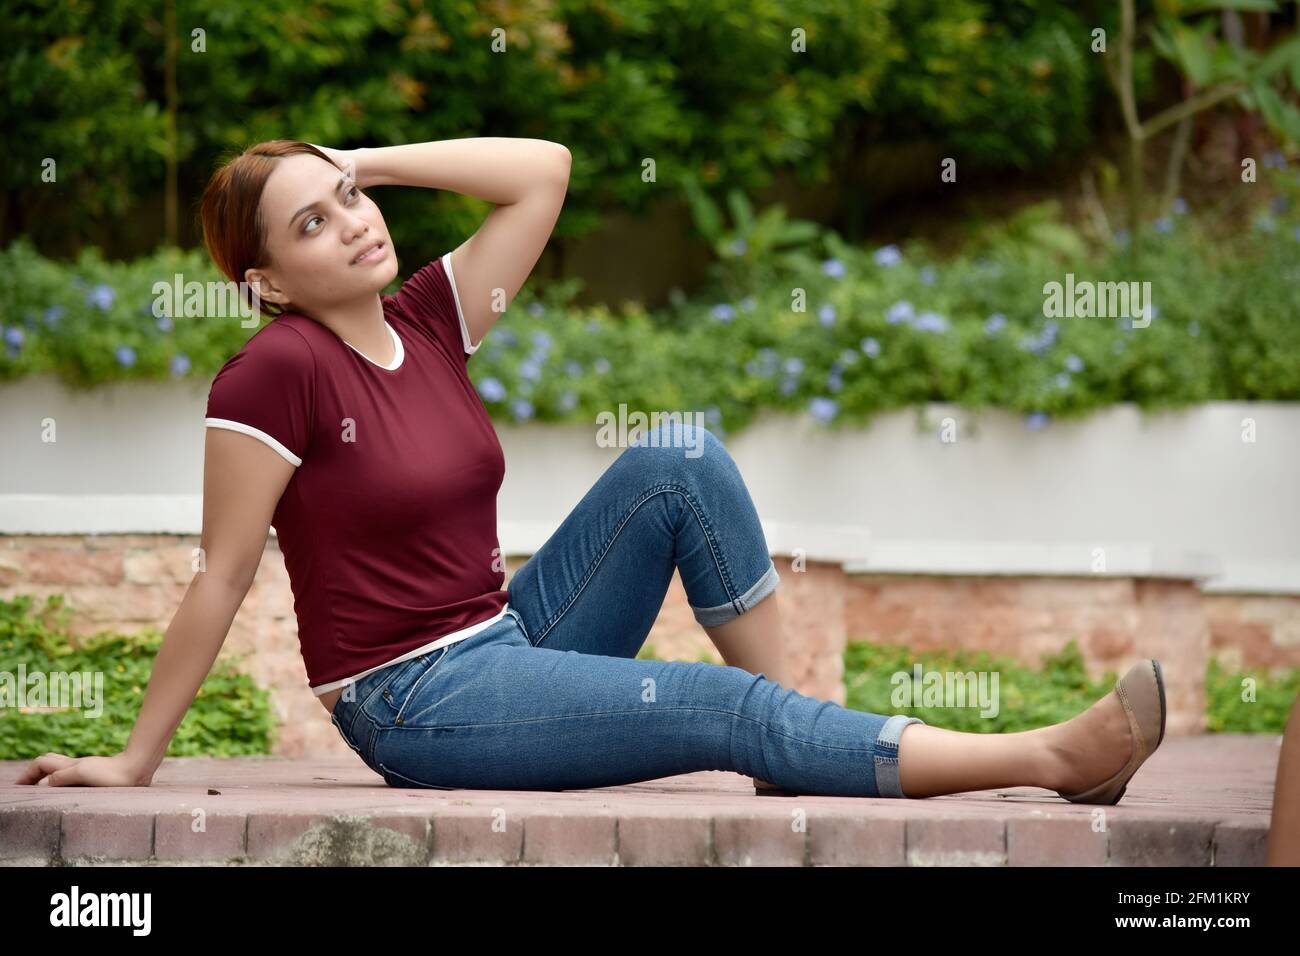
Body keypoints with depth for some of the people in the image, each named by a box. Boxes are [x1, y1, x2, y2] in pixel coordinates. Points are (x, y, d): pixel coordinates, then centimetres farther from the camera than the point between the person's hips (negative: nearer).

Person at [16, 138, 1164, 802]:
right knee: (734, 712, -17)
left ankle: (797, 740, -7)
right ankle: (1052, 757, -13)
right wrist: (135, 762, -10)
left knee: (681, 457, -9)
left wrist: (370, 161, 2)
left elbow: (544, 169, 6)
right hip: (416, 702, -8)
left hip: (507, 640, 8)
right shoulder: (276, 372, -16)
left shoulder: (425, 322, 4)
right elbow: (222, 579, -12)